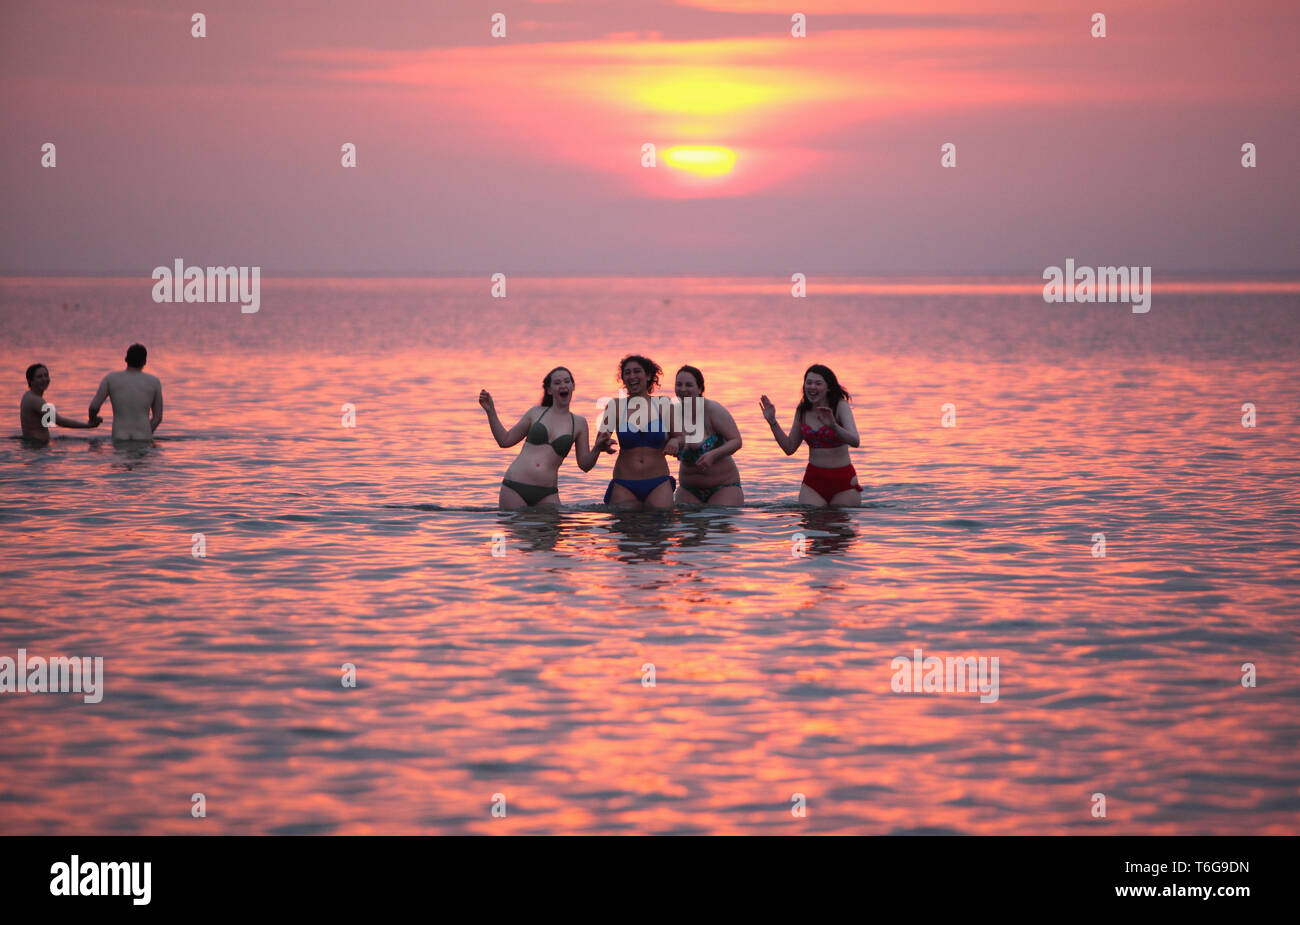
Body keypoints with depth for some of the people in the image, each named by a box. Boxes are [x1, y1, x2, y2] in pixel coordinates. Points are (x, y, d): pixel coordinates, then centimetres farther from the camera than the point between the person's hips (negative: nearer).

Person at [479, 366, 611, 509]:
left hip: (546, 495, 0)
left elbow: (584, 465, 9)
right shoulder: (536, 413, 9)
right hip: (514, 487, 0)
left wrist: (597, 449, -10)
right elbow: (505, 440, 14)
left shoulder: (579, 423, 9)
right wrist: (490, 411, 7)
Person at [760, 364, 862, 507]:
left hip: (843, 481, -3)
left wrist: (834, 426, -38)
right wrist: (772, 422, 4)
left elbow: (855, 441, -21)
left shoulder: (840, 406, -8)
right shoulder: (802, 411, 6)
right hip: (813, 480, 3)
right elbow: (789, 448, 12)